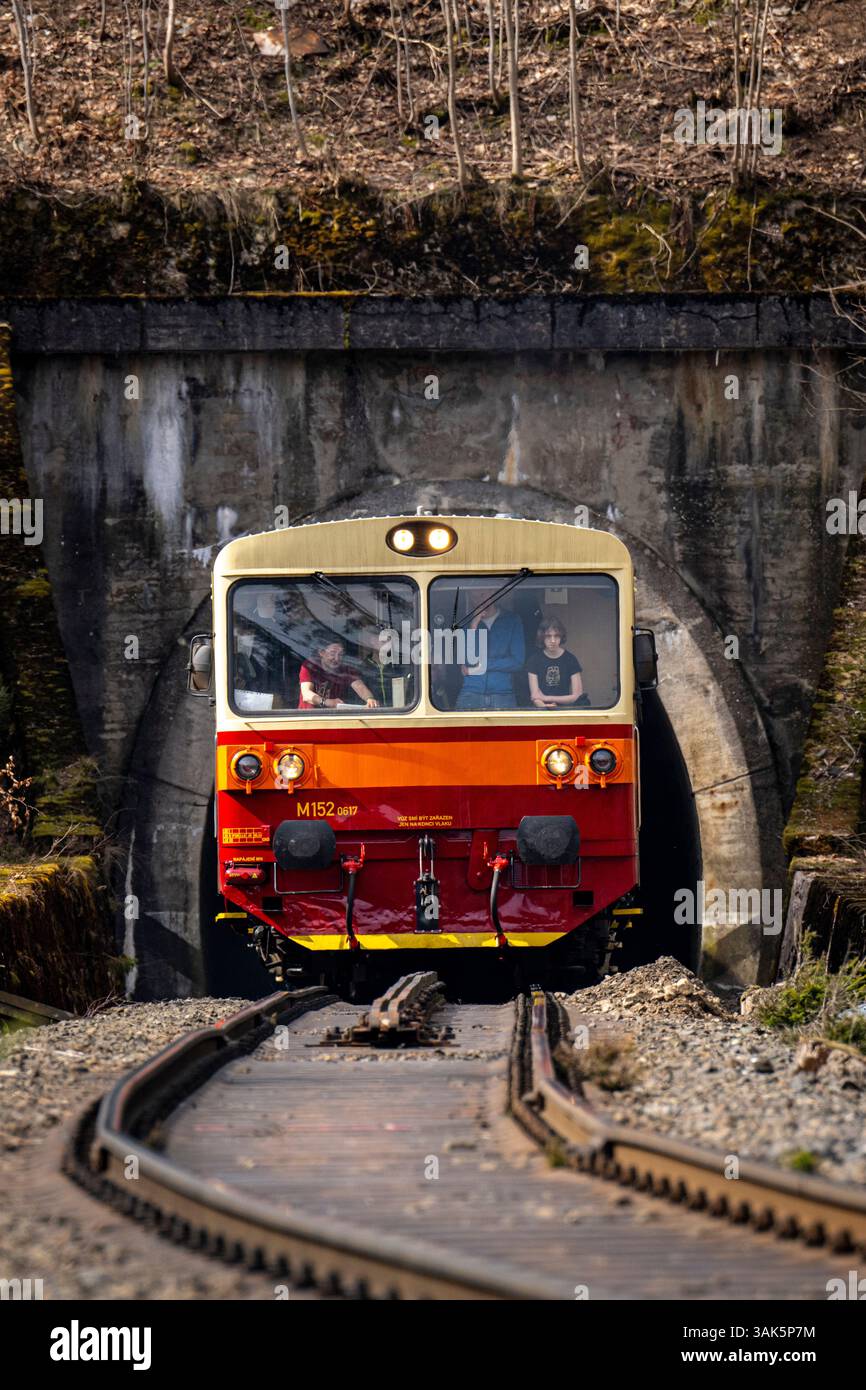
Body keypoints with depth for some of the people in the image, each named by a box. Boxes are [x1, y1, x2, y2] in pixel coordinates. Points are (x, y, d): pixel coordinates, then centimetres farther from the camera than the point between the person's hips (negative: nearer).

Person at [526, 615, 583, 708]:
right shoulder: (534, 659, 4)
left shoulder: (570, 660, 4)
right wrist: (545, 706, -22)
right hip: (542, 711, -1)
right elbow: (535, 696, -2)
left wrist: (548, 698, -4)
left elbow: (577, 696, 1)